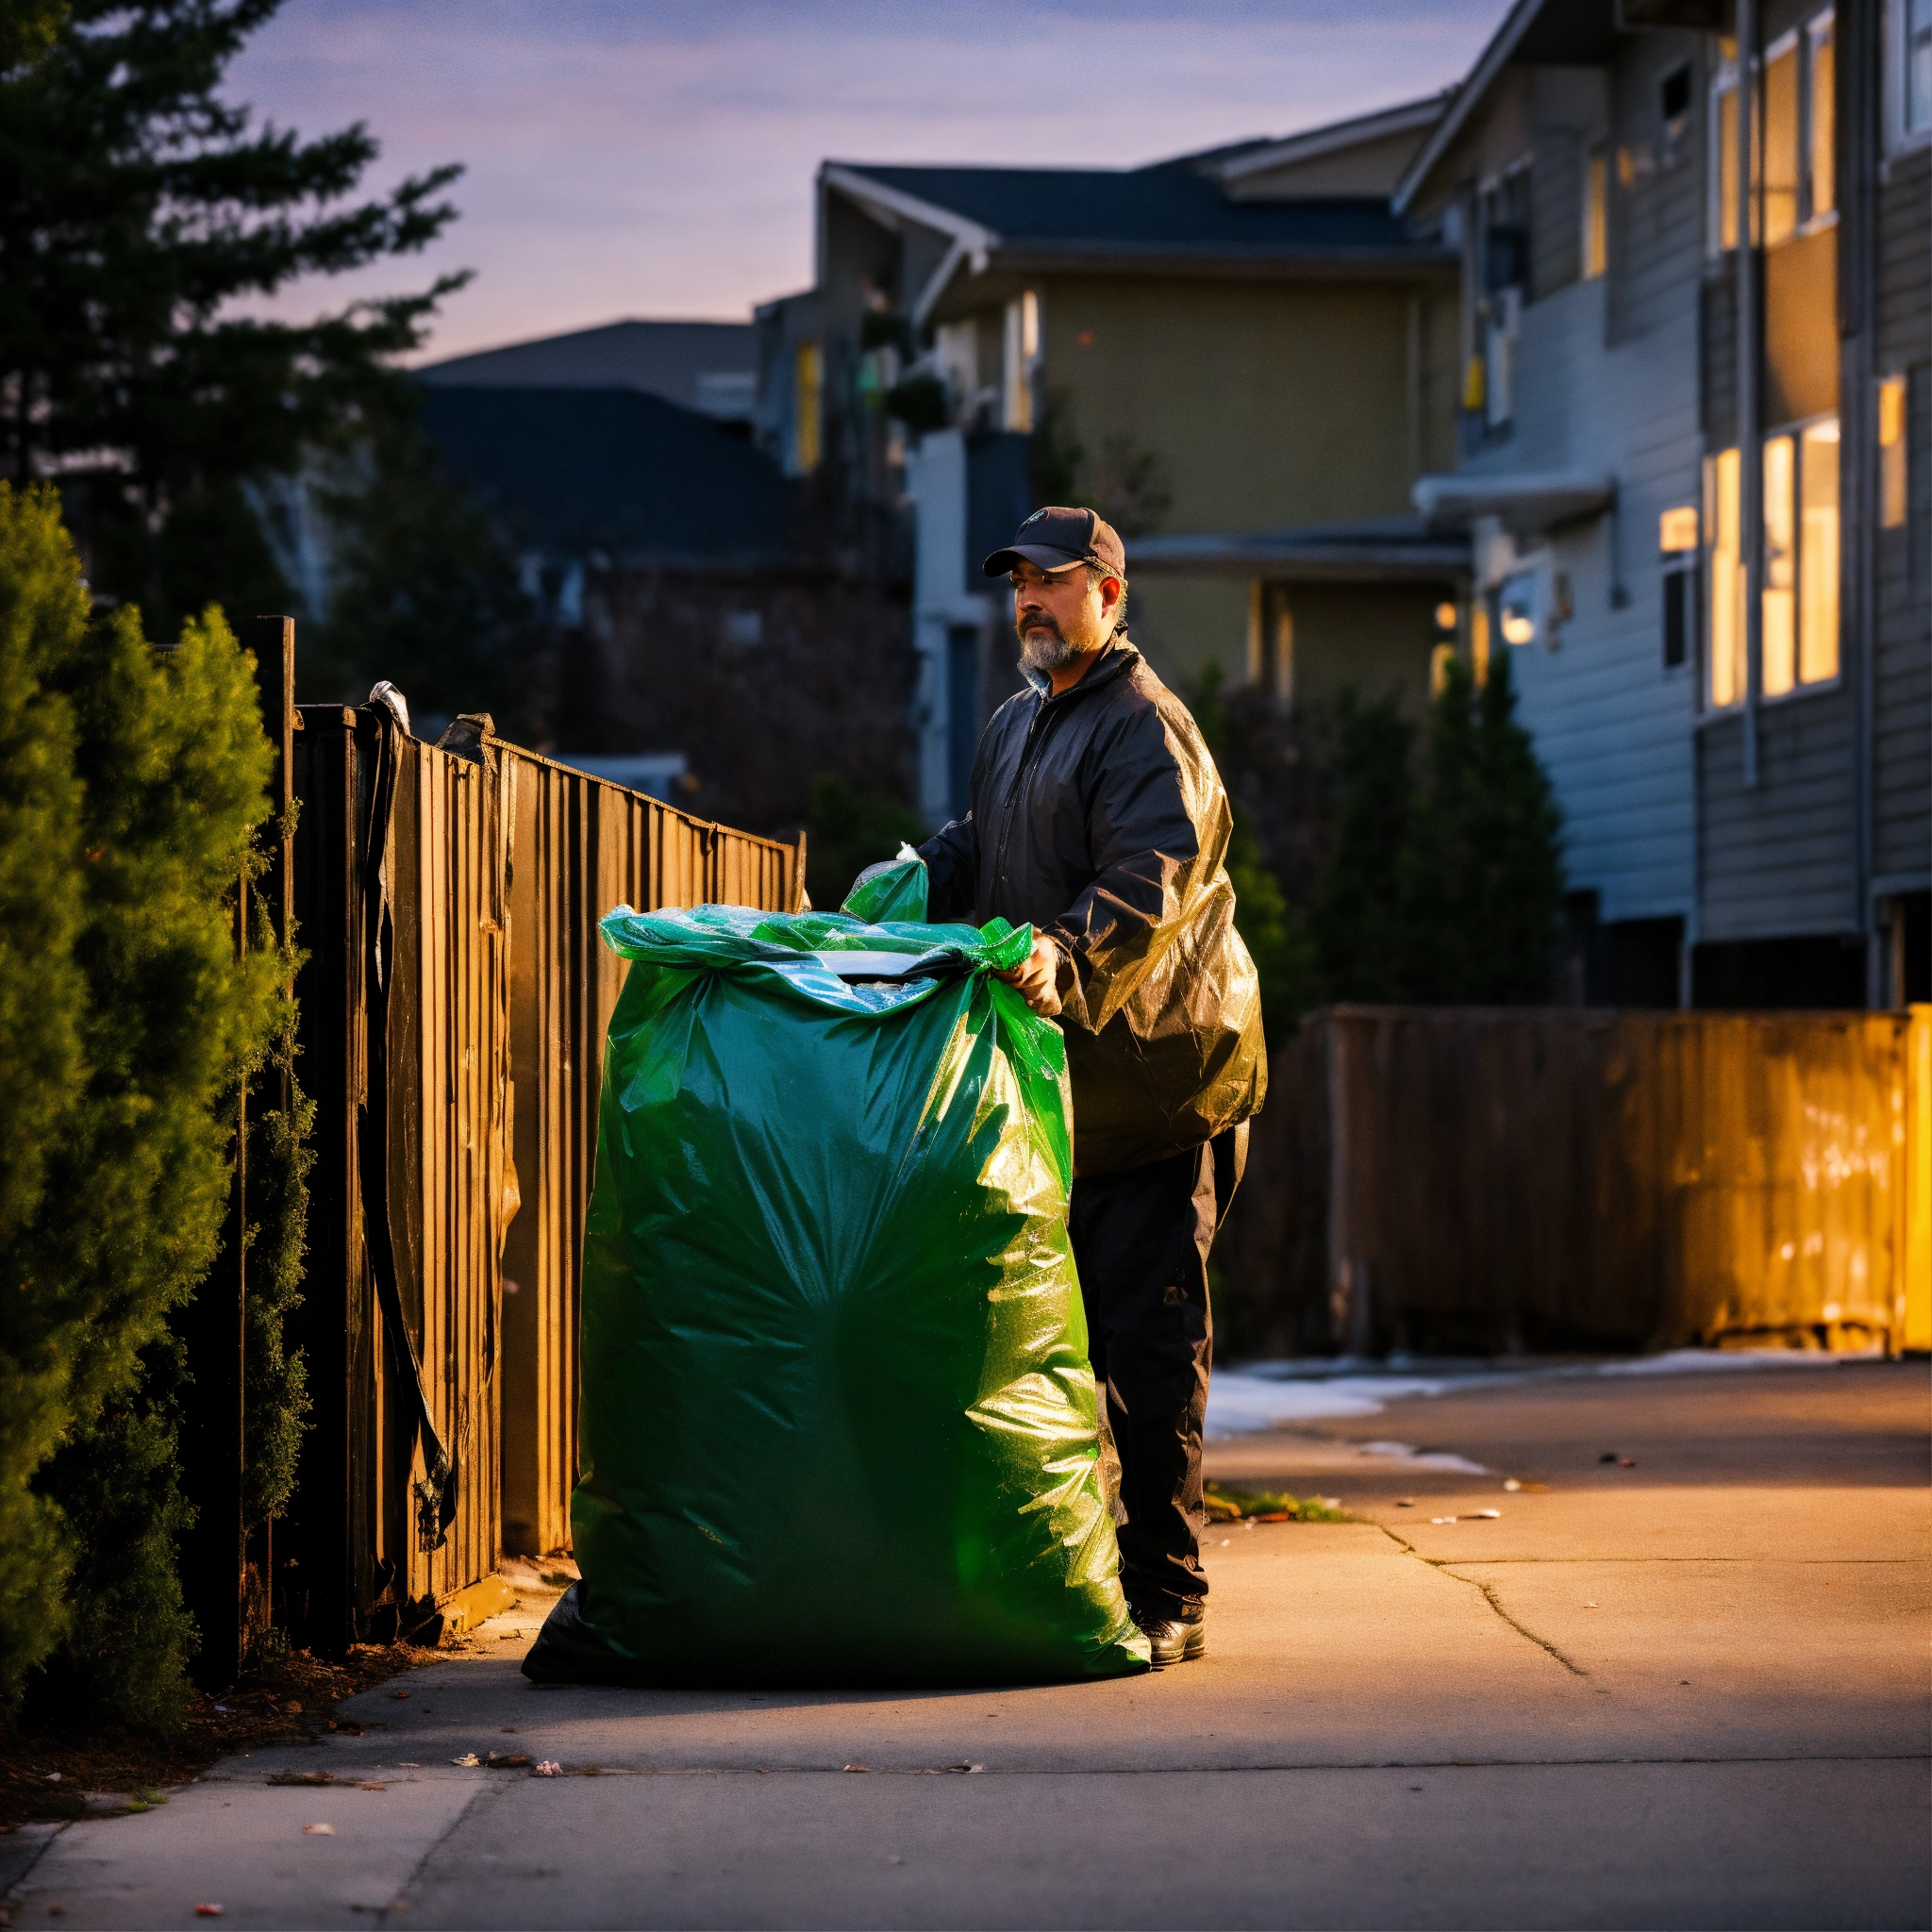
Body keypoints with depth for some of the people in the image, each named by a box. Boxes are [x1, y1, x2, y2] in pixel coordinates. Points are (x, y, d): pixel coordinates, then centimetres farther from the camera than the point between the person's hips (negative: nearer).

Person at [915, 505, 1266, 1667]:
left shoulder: (1147, 730, -10)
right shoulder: (1018, 726, 21)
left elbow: (1149, 886, -25)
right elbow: (976, 859, 32)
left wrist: (1066, 958, -41)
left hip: (1153, 1082, -9)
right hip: (1053, 1089, 9)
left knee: (1150, 1340, -7)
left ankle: (1166, 1593, -3)